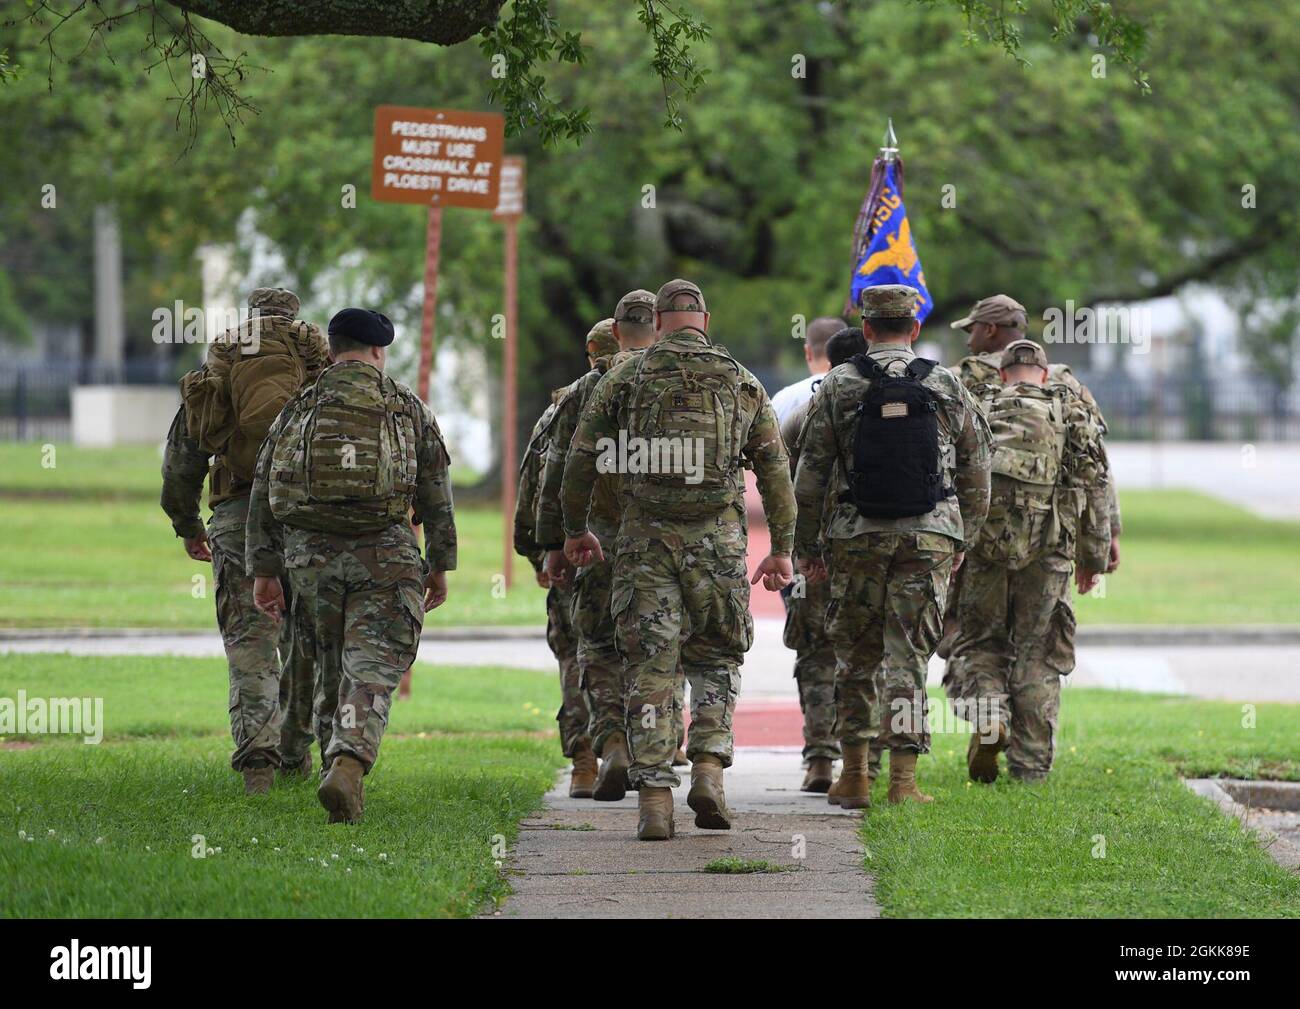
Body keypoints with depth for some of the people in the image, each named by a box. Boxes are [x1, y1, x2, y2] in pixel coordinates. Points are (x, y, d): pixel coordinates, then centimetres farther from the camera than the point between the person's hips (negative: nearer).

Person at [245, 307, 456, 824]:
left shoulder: (297, 409, 11)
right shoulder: (407, 408, 7)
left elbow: (263, 495, 8)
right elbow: (436, 494, 6)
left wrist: (264, 571, 10)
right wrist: (440, 565, 13)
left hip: (310, 555, 3)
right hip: (385, 551, -2)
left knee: (332, 666, 17)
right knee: (370, 672, -7)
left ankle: (339, 774, 20)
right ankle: (348, 766, -29)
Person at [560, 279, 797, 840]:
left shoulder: (625, 379, 3)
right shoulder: (741, 383, 7)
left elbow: (581, 459, 6)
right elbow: (775, 470, 7)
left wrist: (575, 529, 21)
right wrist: (781, 548, 15)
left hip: (645, 540, -1)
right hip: (717, 540, 1)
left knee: (650, 669, 3)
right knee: (717, 660, 15)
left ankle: (654, 798, -4)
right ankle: (708, 768, -4)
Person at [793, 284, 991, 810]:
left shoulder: (837, 387, 0)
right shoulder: (948, 388, 4)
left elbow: (810, 475, 0)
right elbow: (976, 475, 10)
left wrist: (807, 545, 9)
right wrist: (963, 540, 21)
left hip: (856, 541, 0)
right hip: (928, 539, 0)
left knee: (855, 658, 11)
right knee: (908, 657, 1)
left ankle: (854, 775, 10)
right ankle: (903, 776, -5)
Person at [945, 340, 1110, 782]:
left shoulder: (978, 409, 12)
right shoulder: (1072, 411, 10)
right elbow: (1094, 486, 6)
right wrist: (1094, 558, 11)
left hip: (982, 540, 0)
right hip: (1047, 547, 0)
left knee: (978, 640, 13)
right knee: (1038, 653, 7)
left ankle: (987, 714, -16)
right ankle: (1030, 764, 5)